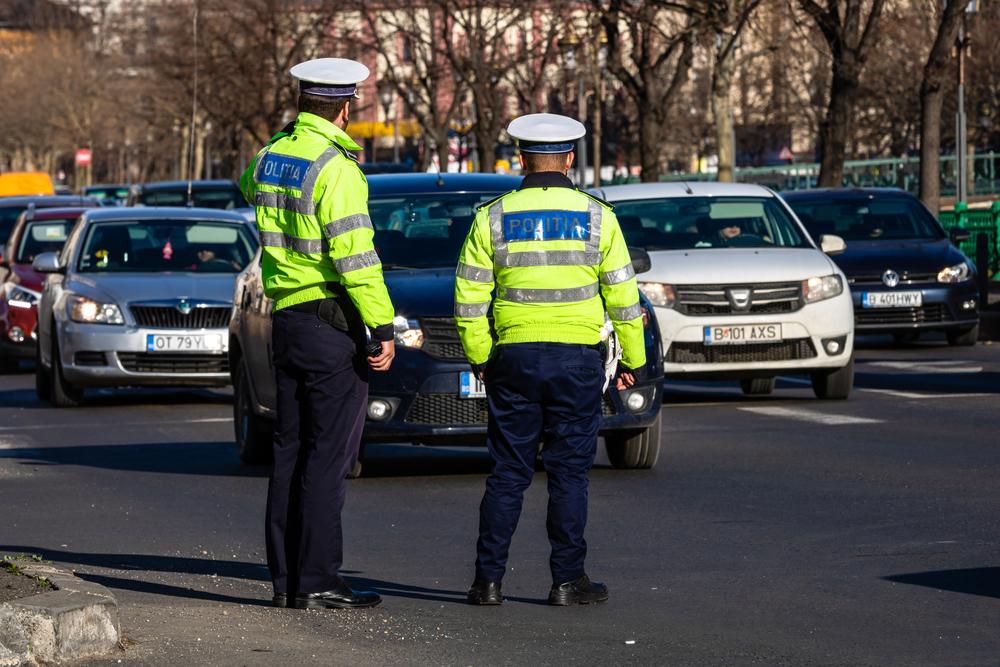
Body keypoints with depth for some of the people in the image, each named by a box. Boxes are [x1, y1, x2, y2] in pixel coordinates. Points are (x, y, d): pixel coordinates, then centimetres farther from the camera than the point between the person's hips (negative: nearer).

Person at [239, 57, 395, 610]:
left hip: (284, 320, 8)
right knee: (328, 455, -5)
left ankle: (286, 578, 14)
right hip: (331, 322, -8)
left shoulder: (270, 156, 8)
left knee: (291, 450, 12)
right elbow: (354, 257, -20)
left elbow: (248, 185, 34)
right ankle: (317, 581, -6)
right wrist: (383, 327, -16)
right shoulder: (336, 168, -16)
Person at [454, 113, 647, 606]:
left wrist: (479, 358, 11)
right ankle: (567, 580, 4)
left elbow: (470, 298, 1)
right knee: (569, 471, 4)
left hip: (514, 358, 1)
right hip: (577, 357, -1)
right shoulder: (596, 216, 0)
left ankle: (489, 579, 5)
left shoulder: (493, 217, 1)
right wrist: (633, 360, 12)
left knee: (508, 472, 6)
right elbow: (623, 296, 2)